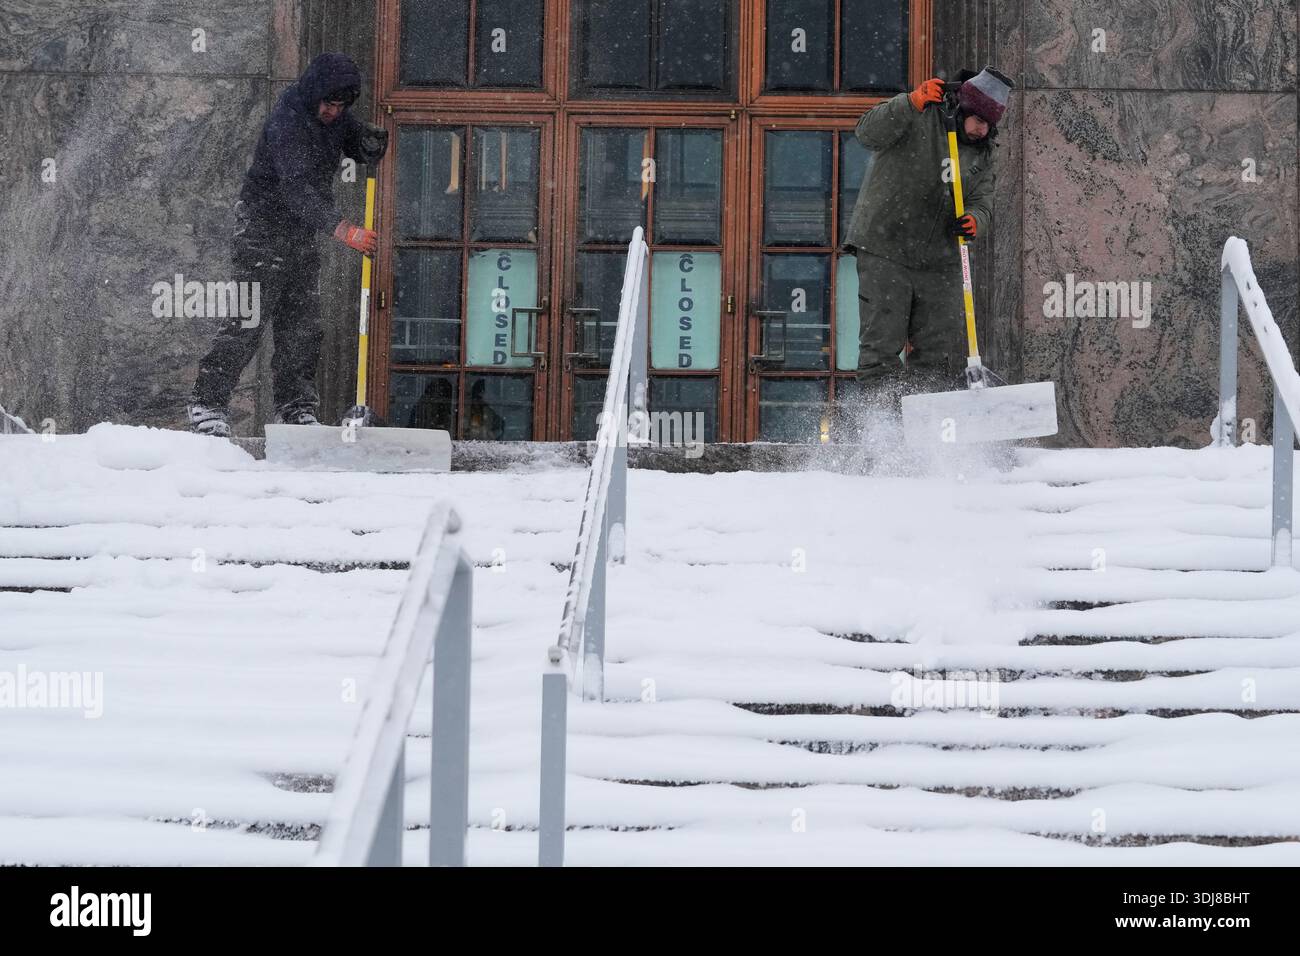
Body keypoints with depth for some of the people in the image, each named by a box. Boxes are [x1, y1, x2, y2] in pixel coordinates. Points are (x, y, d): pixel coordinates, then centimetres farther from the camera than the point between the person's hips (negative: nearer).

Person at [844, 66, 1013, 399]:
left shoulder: (981, 155, 13)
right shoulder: (919, 119, -4)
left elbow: (982, 206, 5)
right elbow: (868, 134, -20)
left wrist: (975, 223, -19)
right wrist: (912, 103, -32)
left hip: (938, 262, 6)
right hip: (884, 250, -6)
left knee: (942, 358, 4)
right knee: (882, 347, -8)